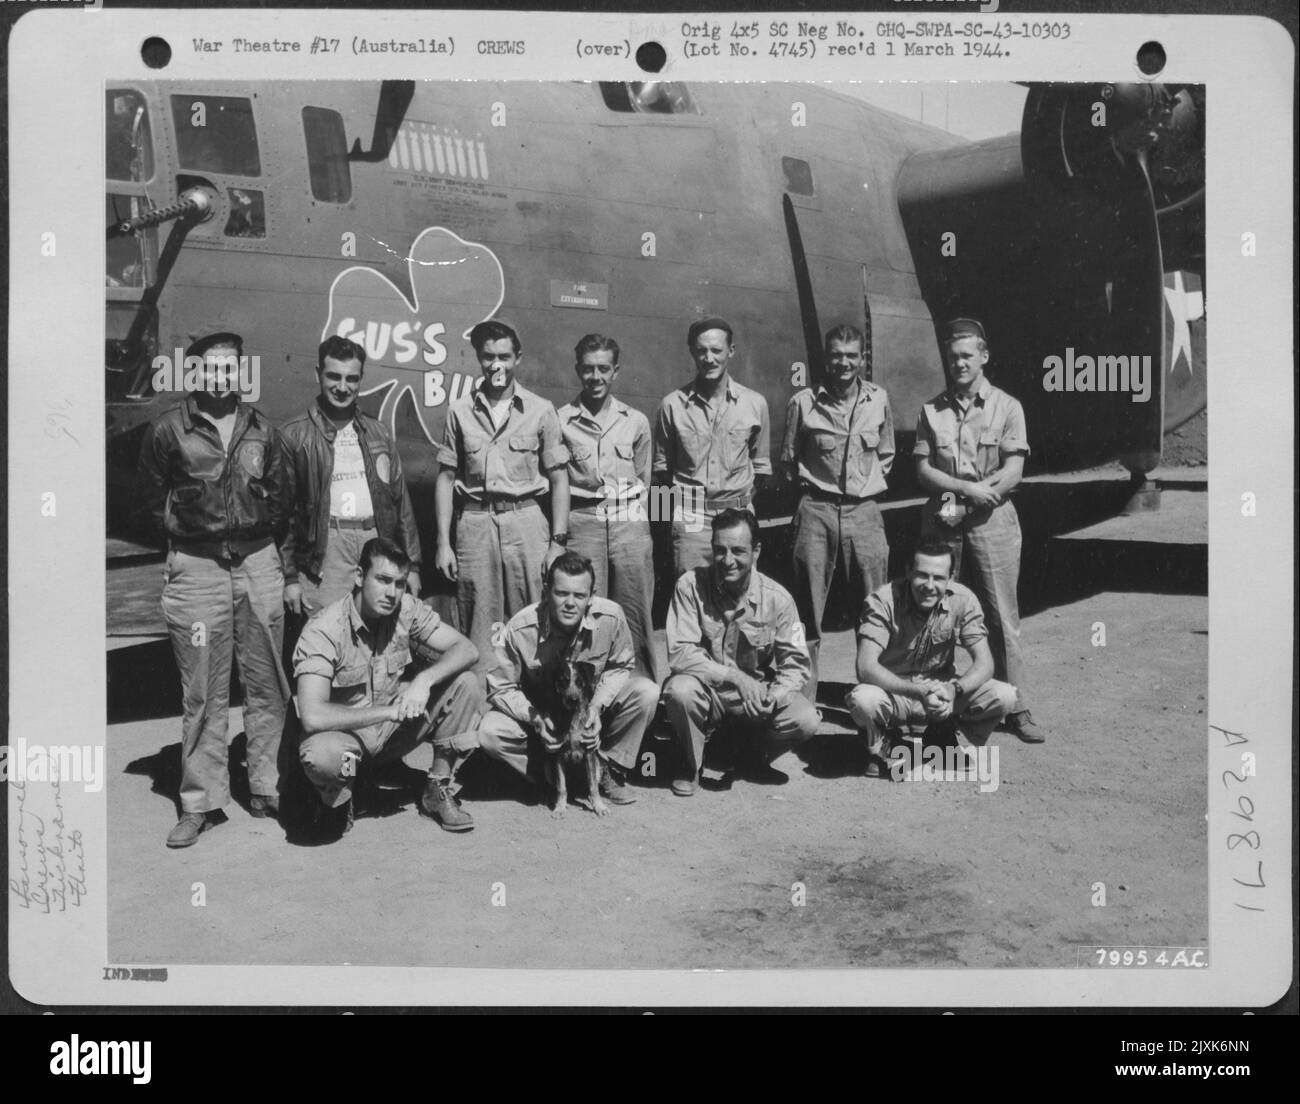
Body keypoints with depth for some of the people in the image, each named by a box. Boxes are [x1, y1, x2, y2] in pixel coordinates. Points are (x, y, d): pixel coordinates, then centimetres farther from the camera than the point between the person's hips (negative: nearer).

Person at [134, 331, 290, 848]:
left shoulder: (262, 430, 9)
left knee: (268, 685, 5)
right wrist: (181, 536, 4)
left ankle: (266, 789, 17)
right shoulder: (168, 430, 0)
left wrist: (267, 541, 8)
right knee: (203, 694, 1)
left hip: (259, 563, 3)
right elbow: (149, 499, 8)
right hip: (195, 568, -3)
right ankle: (200, 801, 9)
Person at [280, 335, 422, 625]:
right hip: (325, 552, -3)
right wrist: (289, 576, -4)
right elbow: (283, 510, 1)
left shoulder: (379, 435, 16)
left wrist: (412, 565, 11)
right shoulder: (294, 436, 3)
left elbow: (401, 502, 16)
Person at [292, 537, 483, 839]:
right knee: (320, 755, -40)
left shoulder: (406, 609, -9)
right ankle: (336, 802, -1)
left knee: (465, 683, -14)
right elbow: (312, 717, -33)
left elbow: (467, 650, -10)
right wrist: (388, 711, -31)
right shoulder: (323, 630, -24)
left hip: (397, 732, 5)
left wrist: (425, 679, -29)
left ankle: (439, 790, 1)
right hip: (346, 732, -5)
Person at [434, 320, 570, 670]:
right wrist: (443, 543, 3)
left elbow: (559, 478, 5)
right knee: (479, 626, 3)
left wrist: (558, 542, -2)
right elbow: (446, 478, 9)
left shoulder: (540, 410, 3)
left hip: (526, 521, -1)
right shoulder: (461, 411, 7)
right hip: (475, 523, 1)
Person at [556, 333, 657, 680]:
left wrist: (630, 513, 11)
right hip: (582, 523, -1)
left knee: (635, 617, 3)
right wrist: (560, 530, 3)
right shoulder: (561, 421, 4)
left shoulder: (636, 422, 10)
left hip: (630, 523, 2)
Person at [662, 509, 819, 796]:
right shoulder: (691, 586, -15)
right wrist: (736, 677, -30)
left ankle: (752, 756, 11)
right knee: (679, 690, -35)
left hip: (758, 691, 2)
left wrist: (775, 694, -27)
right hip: (707, 692, -1)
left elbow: (796, 663, -5)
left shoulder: (777, 598, -10)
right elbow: (679, 653, -21)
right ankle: (690, 765, -3)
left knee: (806, 720, -24)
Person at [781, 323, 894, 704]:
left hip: (864, 509, 2)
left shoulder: (879, 400, 5)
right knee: (807, 609, 1)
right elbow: (789, 461, 10)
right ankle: (803, 698, 9)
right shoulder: (803, 403, -2)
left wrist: (867, 484, 10)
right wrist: (814, 484, 5)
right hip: (816, 509, -2)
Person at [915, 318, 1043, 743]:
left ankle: (1015, 706, 4)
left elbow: (1013, 473, -4)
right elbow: (923, 470, 2)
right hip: (942, 522, 2)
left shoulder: (1007, 407, 3)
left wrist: (958, 503, -13)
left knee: (1002, 616, -1)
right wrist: (969, 488, -13)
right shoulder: (932, 411, 9)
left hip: (992, 520, -2)